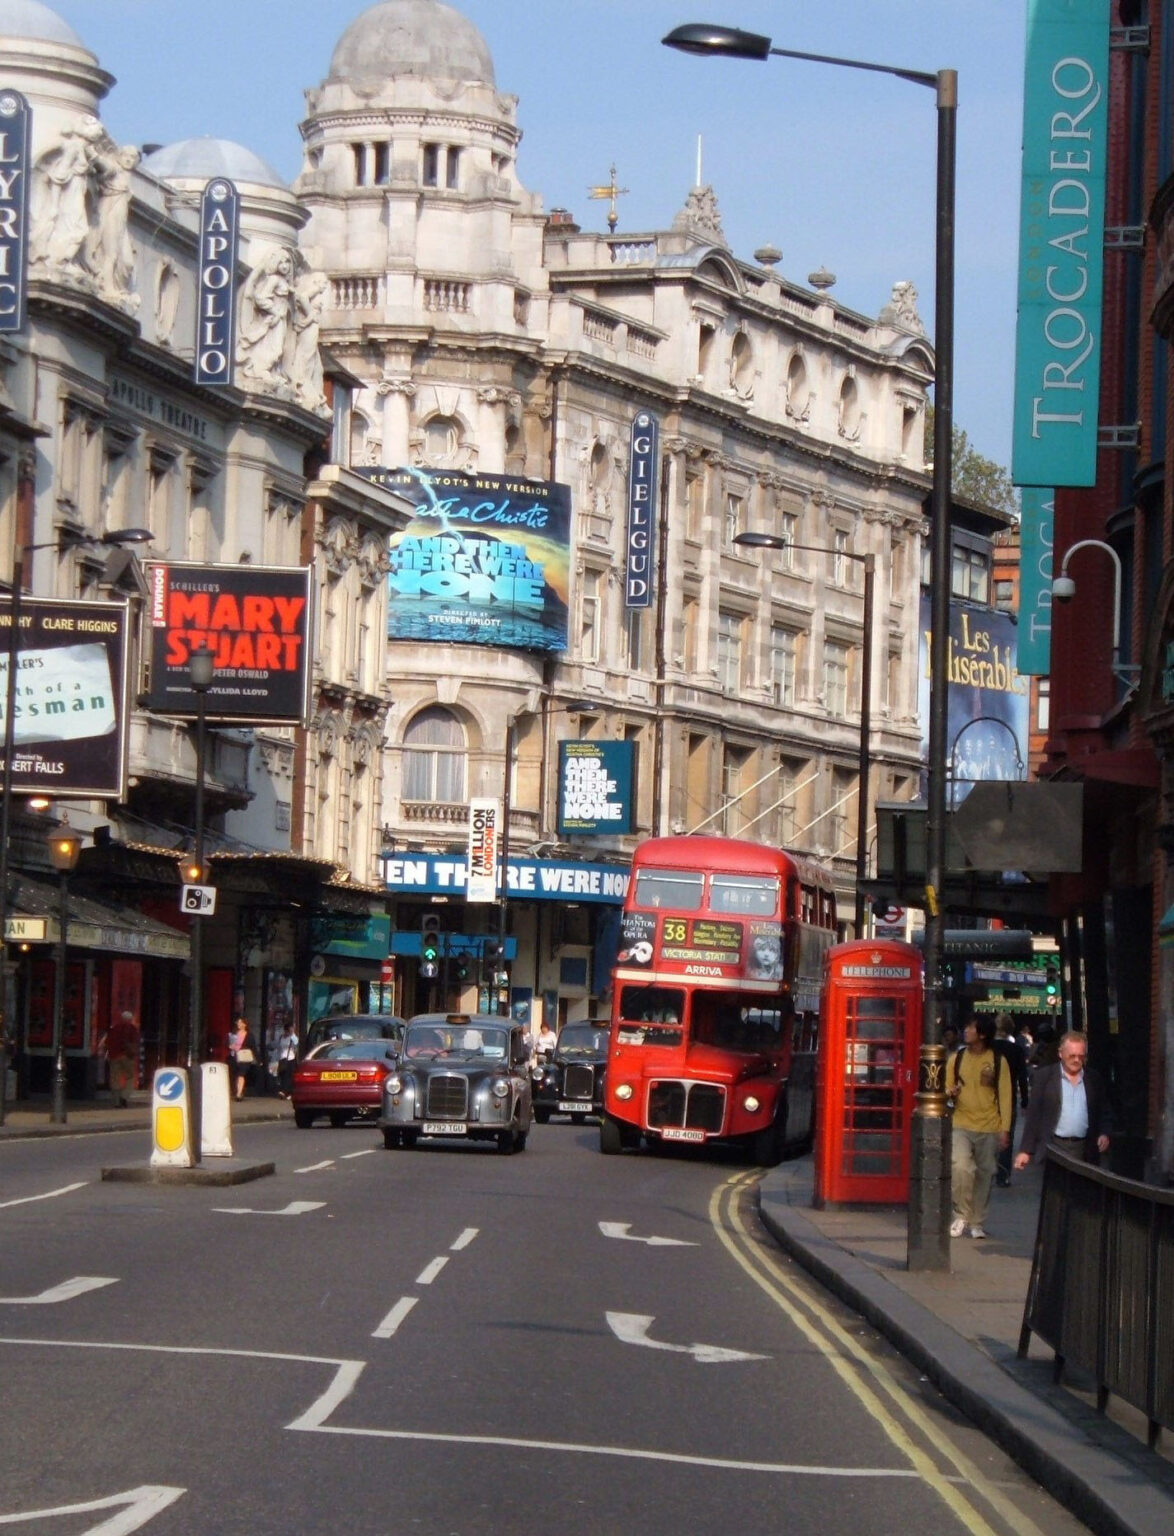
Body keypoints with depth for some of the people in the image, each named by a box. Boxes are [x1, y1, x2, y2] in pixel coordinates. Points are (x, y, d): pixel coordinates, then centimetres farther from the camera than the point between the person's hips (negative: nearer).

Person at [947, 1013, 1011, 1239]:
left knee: (985, 1175, 5)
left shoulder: (998, 1061, 1)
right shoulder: (956, 1059, 7)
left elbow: (1005, 1095, 3)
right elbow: (946, 1089, 15)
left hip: (989, 1128, 0)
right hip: (961, 1125, 0)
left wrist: (1005, 1128, -3)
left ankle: (977, 1222, 17)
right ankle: (961, 1216, -5)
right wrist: (951, 1093, -10)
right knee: (960, 1167, -19)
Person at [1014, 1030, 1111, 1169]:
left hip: (1085, 1151, 2)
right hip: (1055, 1148, -2)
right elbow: (1033, 1114, 1)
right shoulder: (1044, 1077, 1)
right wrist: (1025, 1150, -4)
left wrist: (1104, 1134, -3)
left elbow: (1103, 1112, 17)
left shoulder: (1094, 1079, 9)